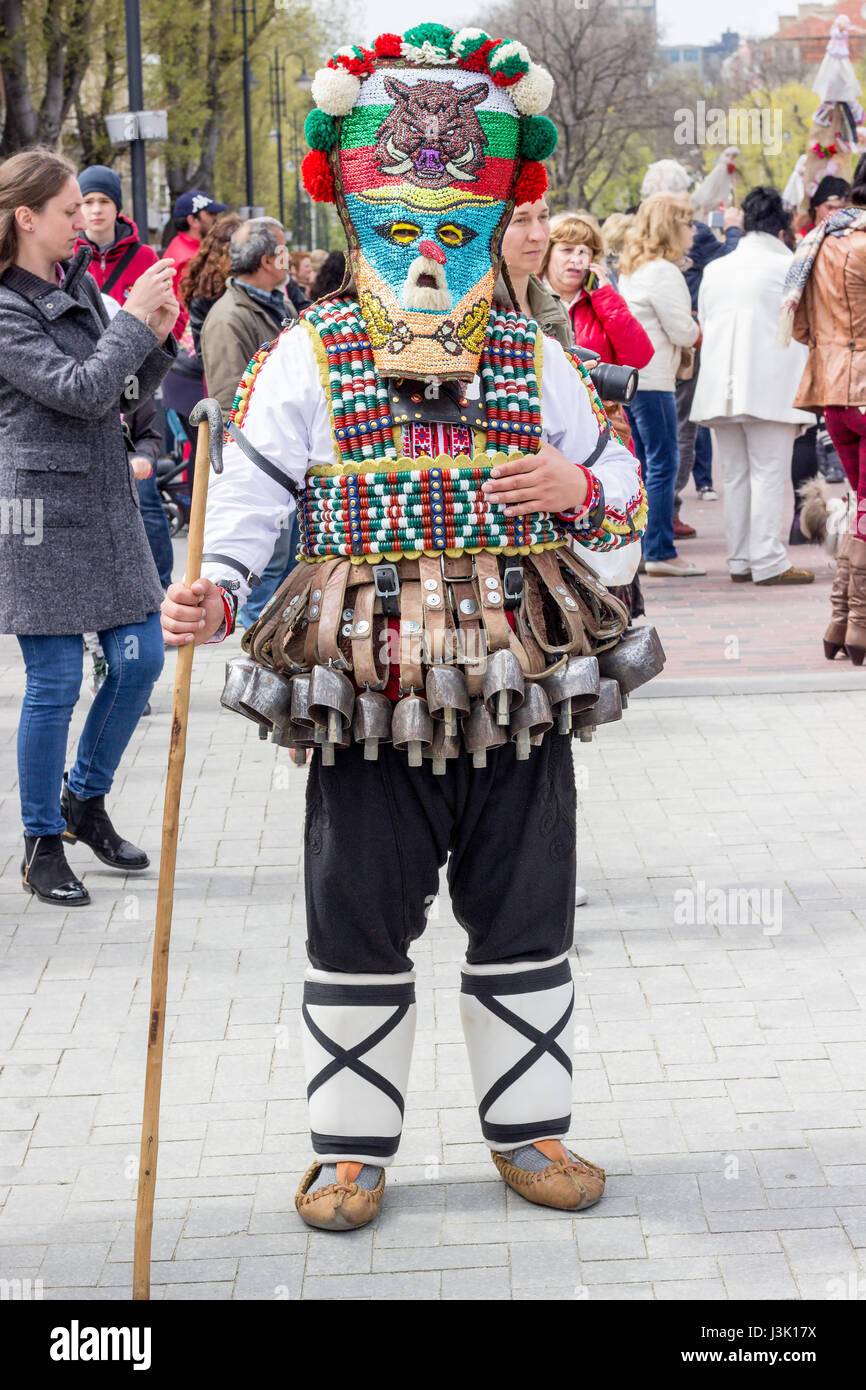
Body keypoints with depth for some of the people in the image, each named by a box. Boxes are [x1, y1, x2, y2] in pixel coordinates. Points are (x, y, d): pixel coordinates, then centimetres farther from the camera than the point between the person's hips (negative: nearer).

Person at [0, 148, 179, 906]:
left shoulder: (79, 285, 12)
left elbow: (121, 397, 17)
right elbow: (81, 391, -19)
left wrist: (157, 343, 1)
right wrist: (134, 318, -12)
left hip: (106, 502, 8)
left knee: (141, 658, 6)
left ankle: (85, 798, 27)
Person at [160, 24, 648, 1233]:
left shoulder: (539, 365, 6)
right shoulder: (307, 363, -1)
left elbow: (626, 501, 15)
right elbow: (249, 496, -5)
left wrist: (582, 490, -9)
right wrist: (214, 596, -23)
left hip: (516, 695, 2)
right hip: (366, 697, -2)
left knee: (525, 923, 10)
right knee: (357, 932, 5)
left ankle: (530, 1129, 25)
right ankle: (352, 1145, 18)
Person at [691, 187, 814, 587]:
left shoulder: (714, 269, 11)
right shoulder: (788, 266, -5)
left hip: (719, 388, 5)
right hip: (770, 388, -5)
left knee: (735, 477, 10)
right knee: (769, 476, -4)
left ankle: (739, 560, 12)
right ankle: (769, 561, -7)